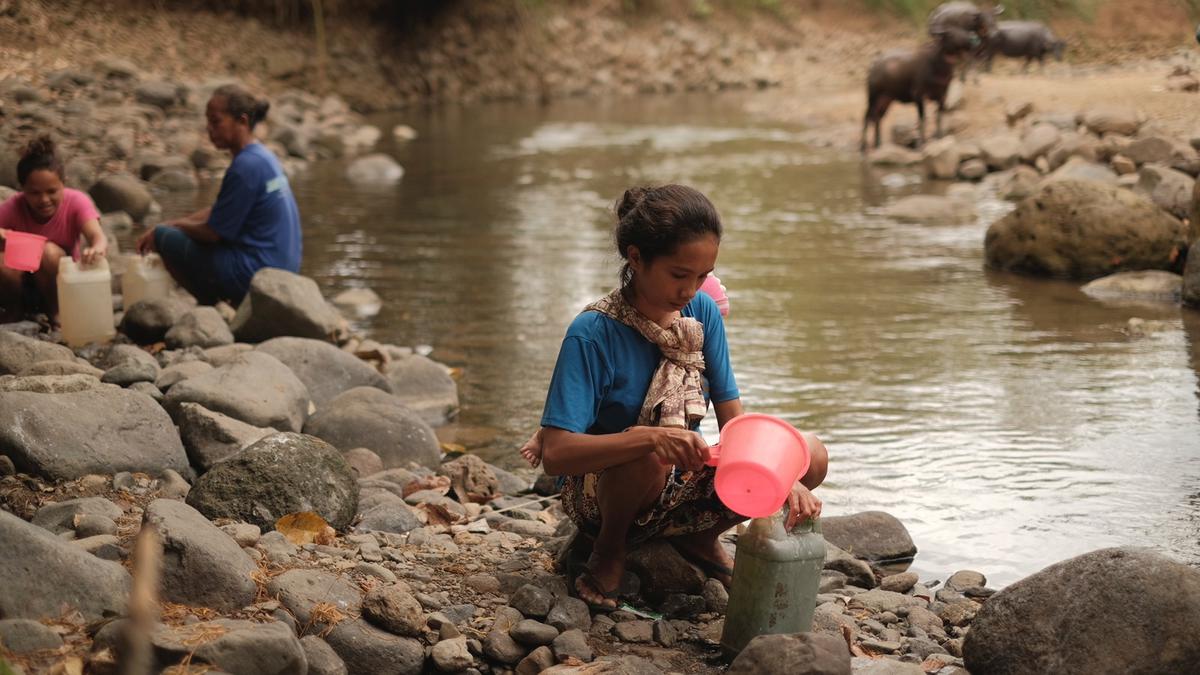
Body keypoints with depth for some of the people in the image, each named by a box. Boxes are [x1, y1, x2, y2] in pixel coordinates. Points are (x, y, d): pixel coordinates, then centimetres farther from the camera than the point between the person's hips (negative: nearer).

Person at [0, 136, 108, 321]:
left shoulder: (76, 202, -20)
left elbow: (98, 236, -36)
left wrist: (97, 249, -62)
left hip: (61, 284, -1)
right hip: (23, 285, 1)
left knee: (49, 252, -32)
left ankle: (56, 313, -11)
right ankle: (18, 313, -4)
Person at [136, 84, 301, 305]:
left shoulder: (245, 167, -20)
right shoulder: (263, 157, 10)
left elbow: (213, 233, -15)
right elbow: (217, 212, 18)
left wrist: (176, 225, 5)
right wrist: (164, 227, 12)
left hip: (254, 275, -10)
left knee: (166, 237, -4)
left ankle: (214, 304, 8)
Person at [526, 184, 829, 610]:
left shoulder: (702, 312, -6)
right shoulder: (592, 334, -23)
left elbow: (734, 422, -4)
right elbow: (555, 454, -31)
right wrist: (652, 438, -45)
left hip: (680, 488, 5)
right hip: (598, 494, -5)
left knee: (811, 456, -11)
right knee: (652, 455, -39)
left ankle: (700, 539, 9)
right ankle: (608, 552, -8)